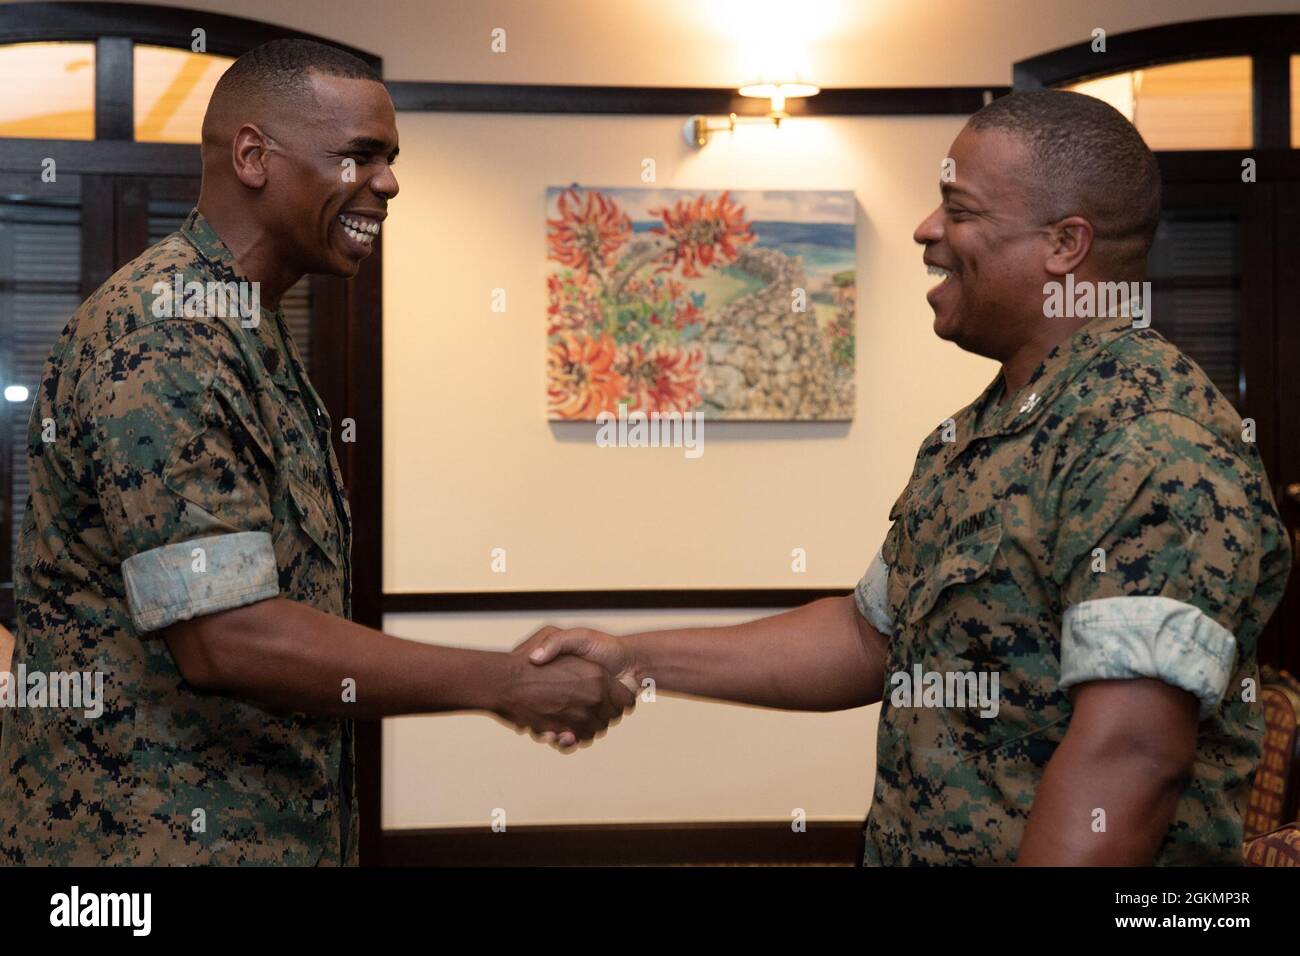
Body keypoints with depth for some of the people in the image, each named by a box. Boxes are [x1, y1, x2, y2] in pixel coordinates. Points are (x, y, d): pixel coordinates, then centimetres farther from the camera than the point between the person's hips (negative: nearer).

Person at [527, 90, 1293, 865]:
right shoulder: (971, 438, 8)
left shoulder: (1155, 443, -22)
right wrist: (641, 660, 9)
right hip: (905, 844, 8)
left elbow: (1129, 751, -29)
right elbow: (871, 637, 13)